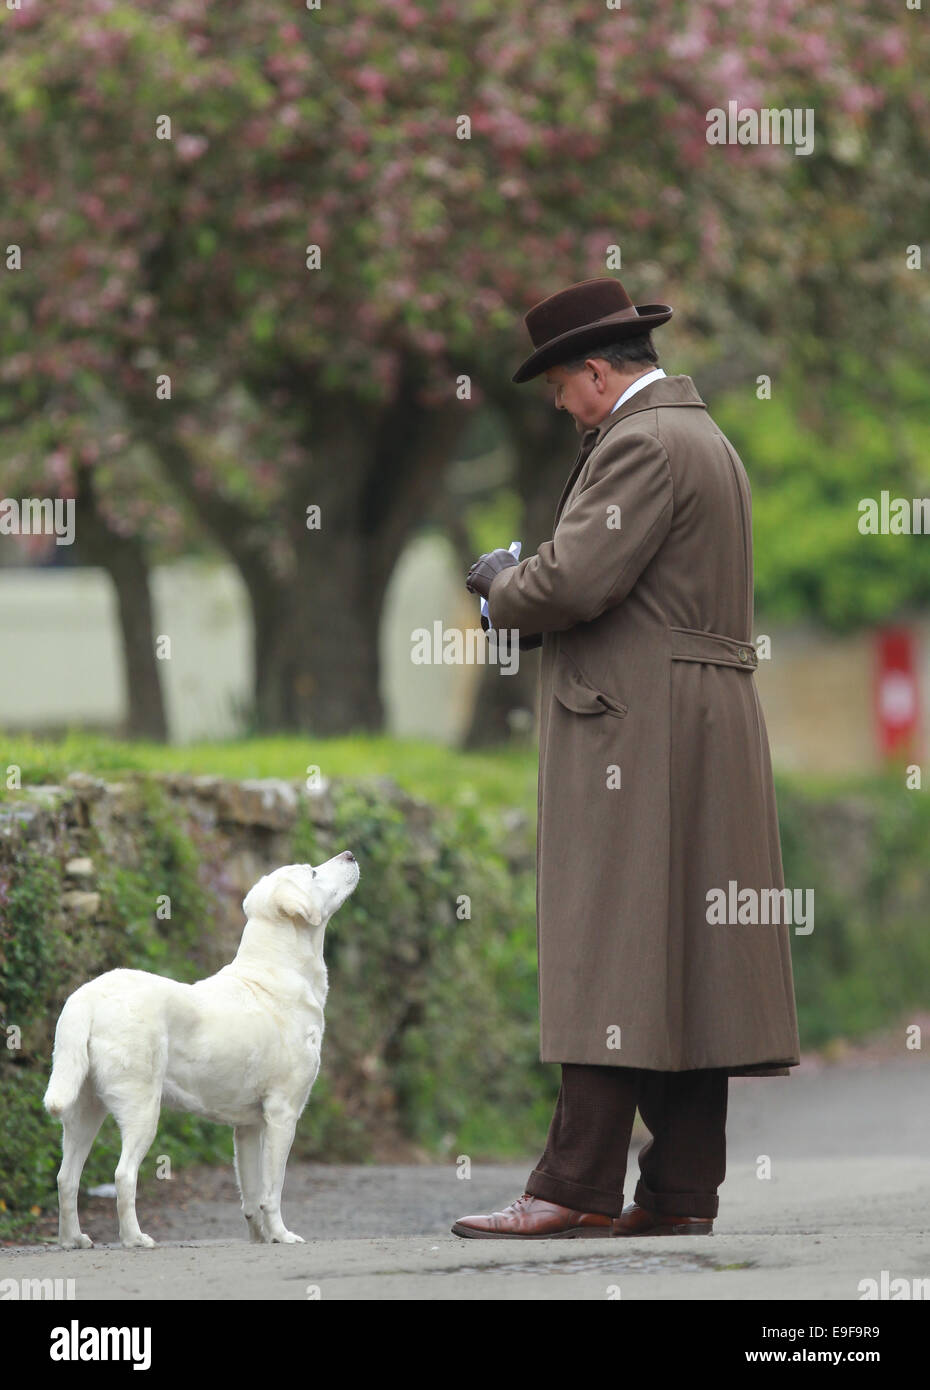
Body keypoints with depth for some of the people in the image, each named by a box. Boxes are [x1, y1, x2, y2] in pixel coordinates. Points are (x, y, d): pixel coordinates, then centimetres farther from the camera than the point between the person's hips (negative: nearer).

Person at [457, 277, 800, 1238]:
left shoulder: (642, 443, -12)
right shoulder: (704, 437, 21)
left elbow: (577, 580, -21)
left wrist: (504, 589, -1)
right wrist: (529, 592, 15)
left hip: (638, 729, -10)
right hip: (703, 731, 10)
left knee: (611, 957, -10)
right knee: (687, 962, 7)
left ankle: (576, 1189, -11)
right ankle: (681, 1192, 8)